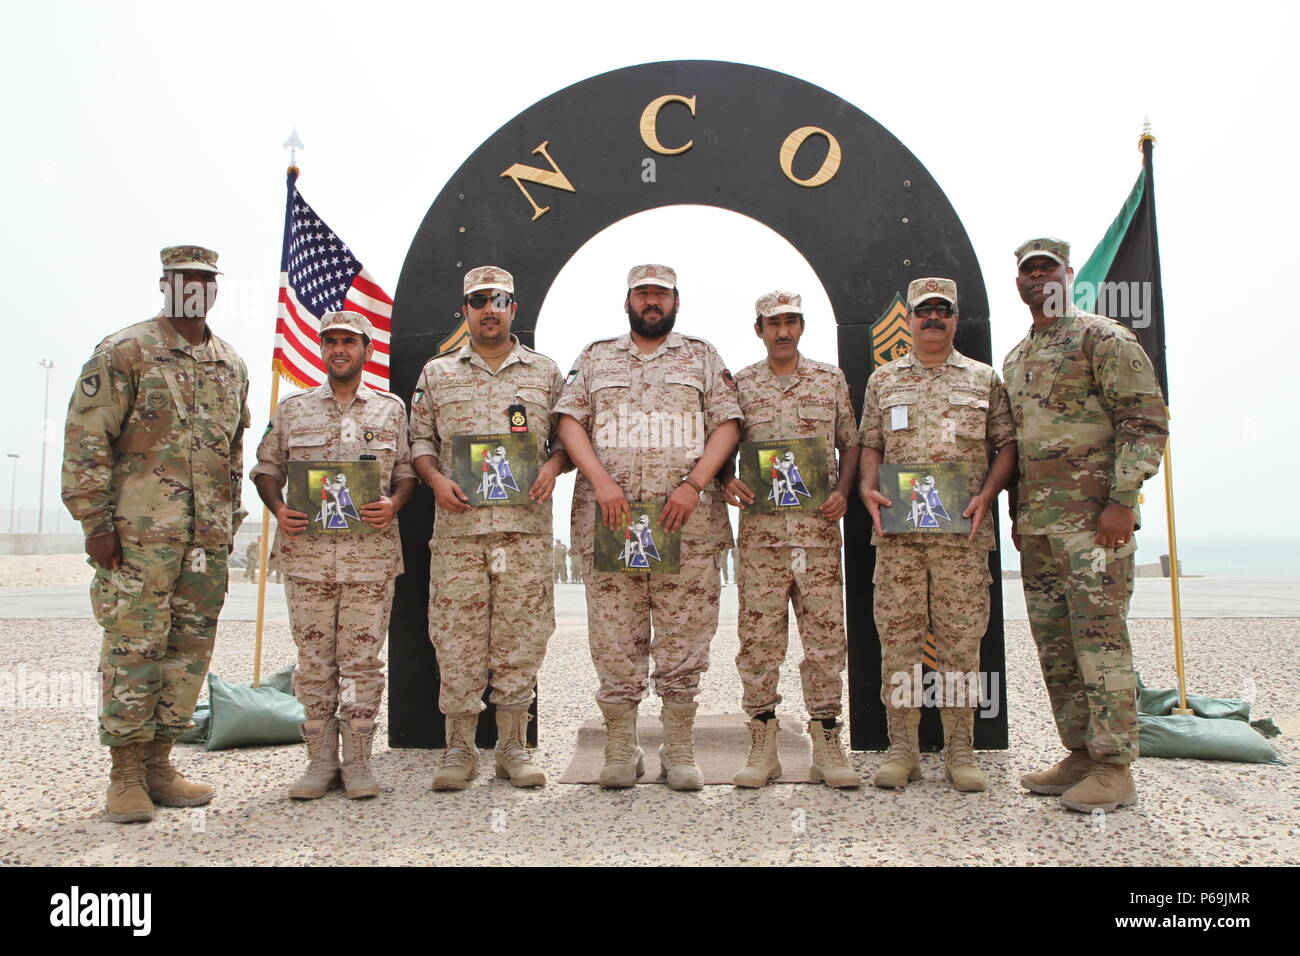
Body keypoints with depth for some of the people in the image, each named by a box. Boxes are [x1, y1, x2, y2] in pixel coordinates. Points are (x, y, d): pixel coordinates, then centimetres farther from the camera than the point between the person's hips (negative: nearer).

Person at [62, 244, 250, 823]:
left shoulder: (231, 366, 16)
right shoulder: (124, 352, -1)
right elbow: (86, 440, -6)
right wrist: (95, 520, -11)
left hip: (208, 536, 6)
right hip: (141, 531, -5)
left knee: (191, 650, 8)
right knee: (133, 649, -2)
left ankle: (158, 764, 20)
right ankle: (126, 775, 11)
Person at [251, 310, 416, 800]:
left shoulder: (391, 409, 11)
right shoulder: (292, 408, 13)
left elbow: (407, 469, 11)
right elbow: (267, 466, 15)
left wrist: (394, 504, -9)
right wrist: (278, 509, -3)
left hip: (371, 553, -1)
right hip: (307, 552, 1)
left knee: (362, 659, 1)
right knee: (314, 660, 5)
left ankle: (357, 761, 13)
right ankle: (320, 761, 16)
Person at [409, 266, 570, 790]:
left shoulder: (546, 372, 13)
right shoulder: (437, 373, 13)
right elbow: (419, 439, 13)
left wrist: (552, 466, -6)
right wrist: (435, 479, -5)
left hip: (527, 527, 0)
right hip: (458, 525, 0)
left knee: (521, 634, 3)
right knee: (457, 635, 1)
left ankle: (513, 747, 16)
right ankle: (459, 748, 14)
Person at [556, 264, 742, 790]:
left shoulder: (702, 357, 14)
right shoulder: (596, 357, 17)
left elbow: (728, 423, 5)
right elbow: (569, 420, 7)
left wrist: (693, 484, -9)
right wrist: (600, 480, -9)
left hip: (687, 523, 0)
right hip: (609, 521, 1)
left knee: (685, 640, 1)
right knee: (615, 642, 2)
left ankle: (679, 753, 14)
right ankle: (619, 752, 15)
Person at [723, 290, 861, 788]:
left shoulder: (831, 379, 12)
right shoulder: (739, 384, 10)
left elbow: (850, 444, 15)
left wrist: (842, 491, -1)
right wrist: (729, 481, -8)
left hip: (819, 528, 1)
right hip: (760, 529, 0)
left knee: (825, 634, 2)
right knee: (758, 635, 1)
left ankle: (826, 745, 14)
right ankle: (762, 744, 12)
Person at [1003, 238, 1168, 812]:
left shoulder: (1102, 338, -2)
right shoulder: (1014, 361, 20)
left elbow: (1147, 420, -9)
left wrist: (1121, 500, -17)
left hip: (1091, 519, -8)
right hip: (1035, 525, 8)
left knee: (1100, 640, -5)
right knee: (1054, 645, 11)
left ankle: (1115, 770, 5)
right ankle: (1080, 754, 22)